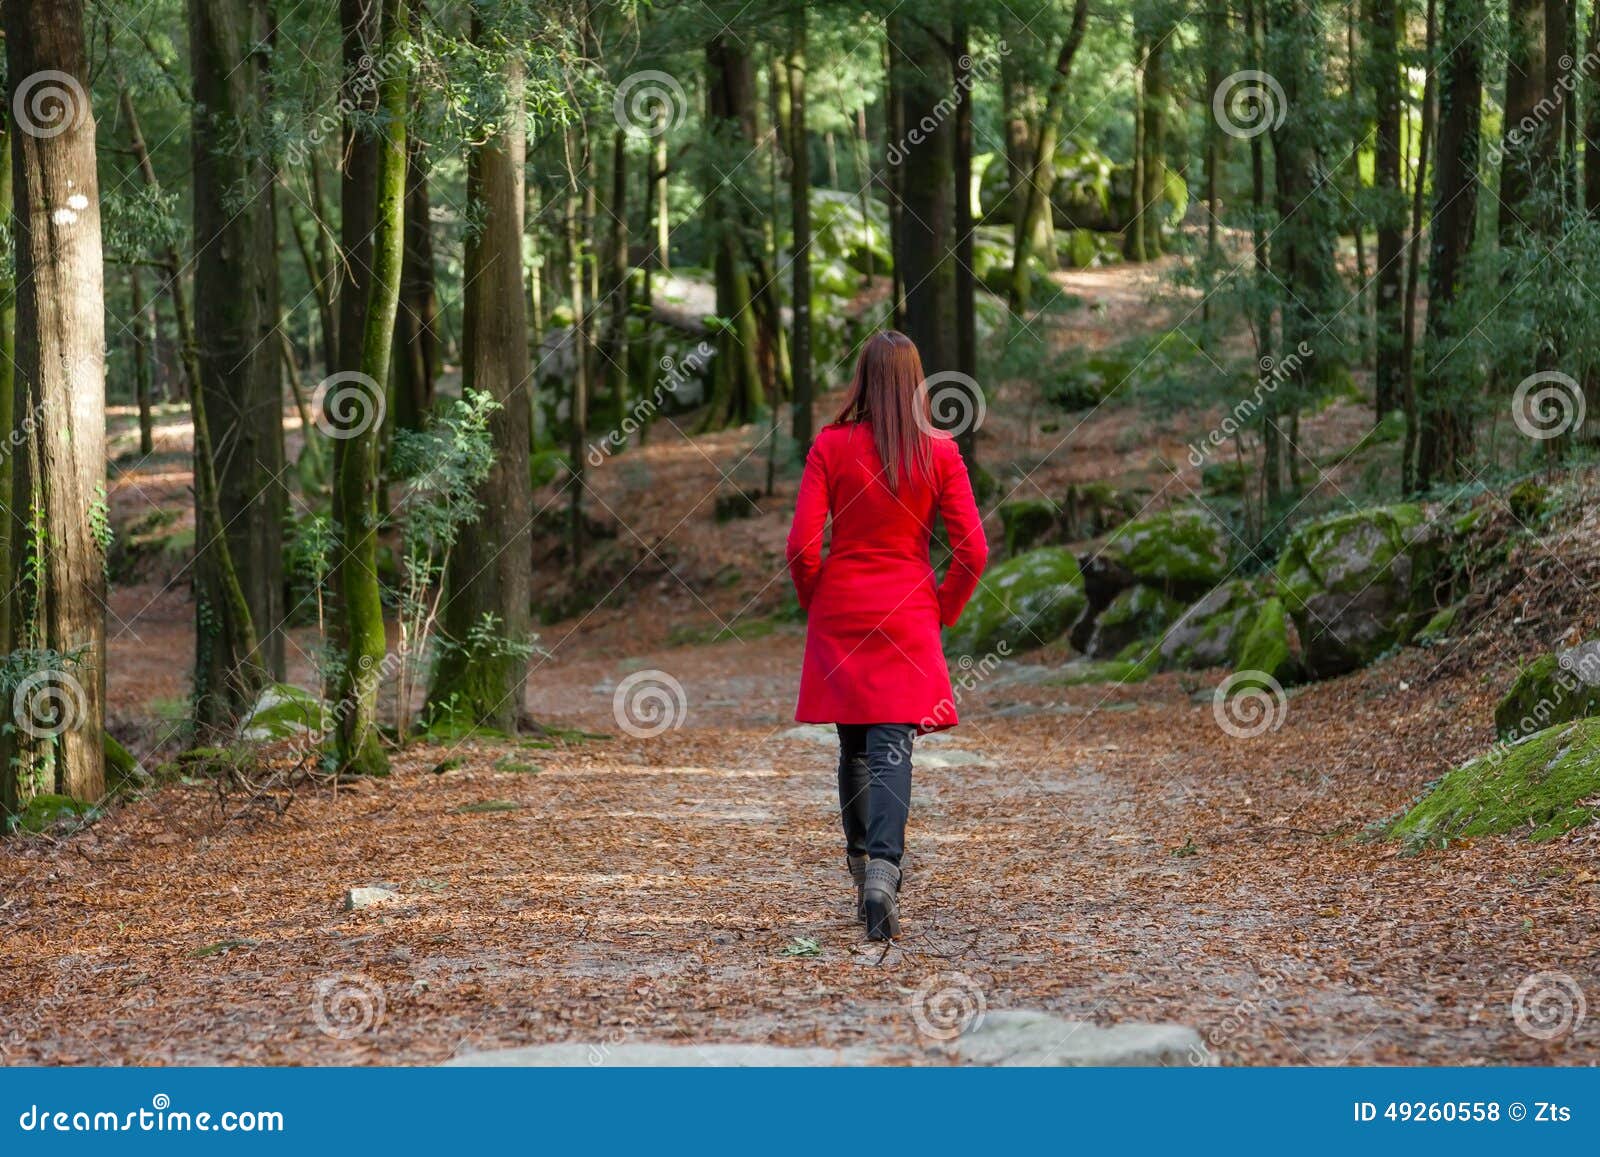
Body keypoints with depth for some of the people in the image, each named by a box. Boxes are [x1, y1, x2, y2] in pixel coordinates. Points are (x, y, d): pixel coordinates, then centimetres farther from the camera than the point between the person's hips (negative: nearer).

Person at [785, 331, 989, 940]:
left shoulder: (830, 446, -4)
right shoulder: (940, 452, -3)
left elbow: (802, 546, -8)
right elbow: (973, 551, -4)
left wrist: (816, 605, 9)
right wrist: (941, 610, 10)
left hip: (839, 611, 1)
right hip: (908, 616, -1)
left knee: (854, 747, 16)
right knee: (891, 748, -5)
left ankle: (862, 864, 25)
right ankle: (882, 871, -23)